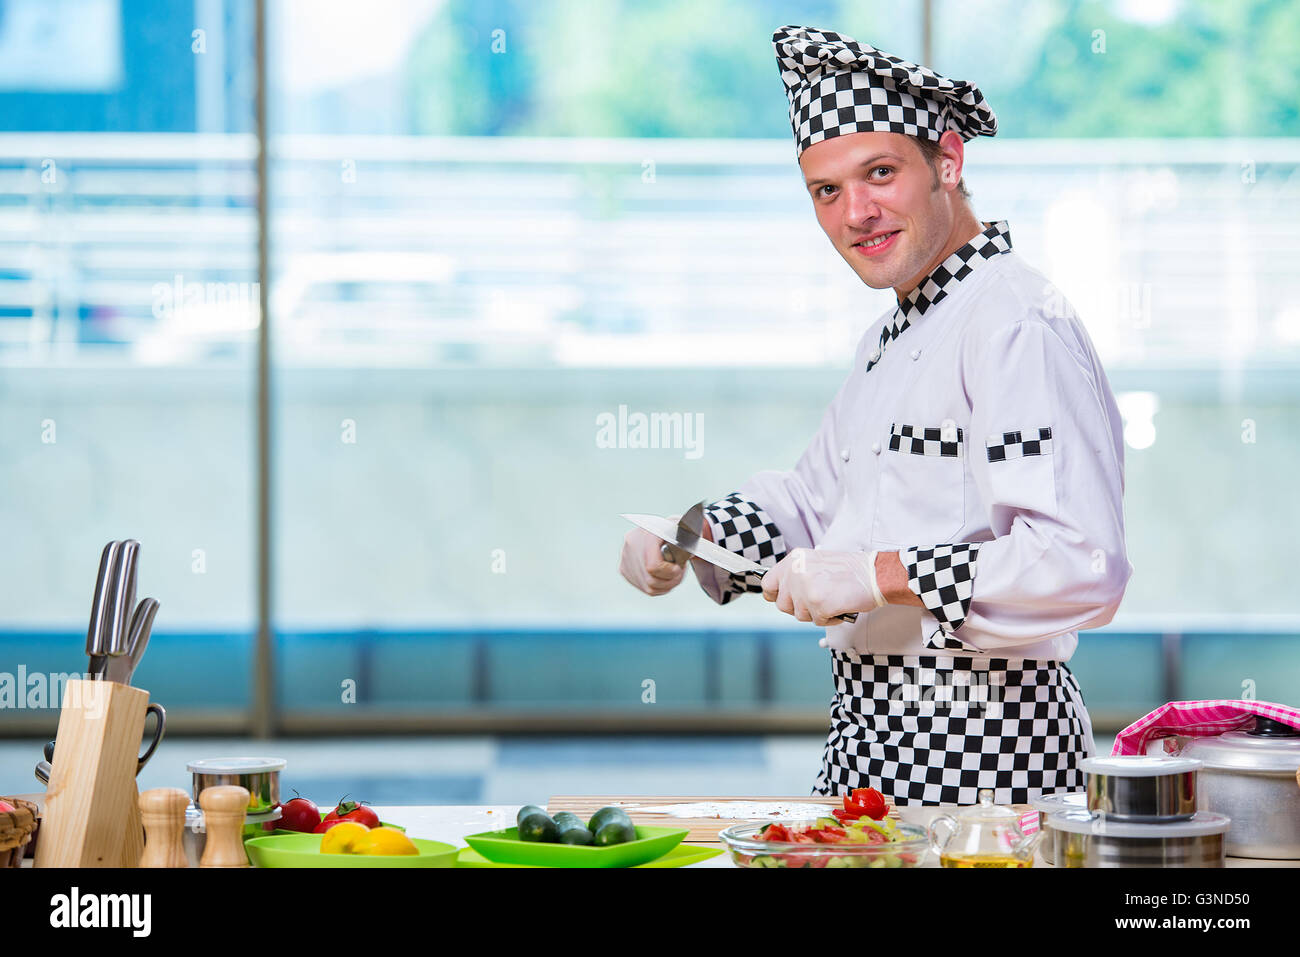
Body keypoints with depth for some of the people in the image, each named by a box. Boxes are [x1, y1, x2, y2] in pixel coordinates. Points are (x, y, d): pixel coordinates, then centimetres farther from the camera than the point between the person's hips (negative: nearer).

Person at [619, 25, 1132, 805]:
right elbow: (815, 499, 26)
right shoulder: (894, 338, 15)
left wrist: (873, 577, -25)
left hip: (980, 750, -9)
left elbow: (1083, 569, -28)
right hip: (870, 740, 10)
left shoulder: (1020, 326, -19)